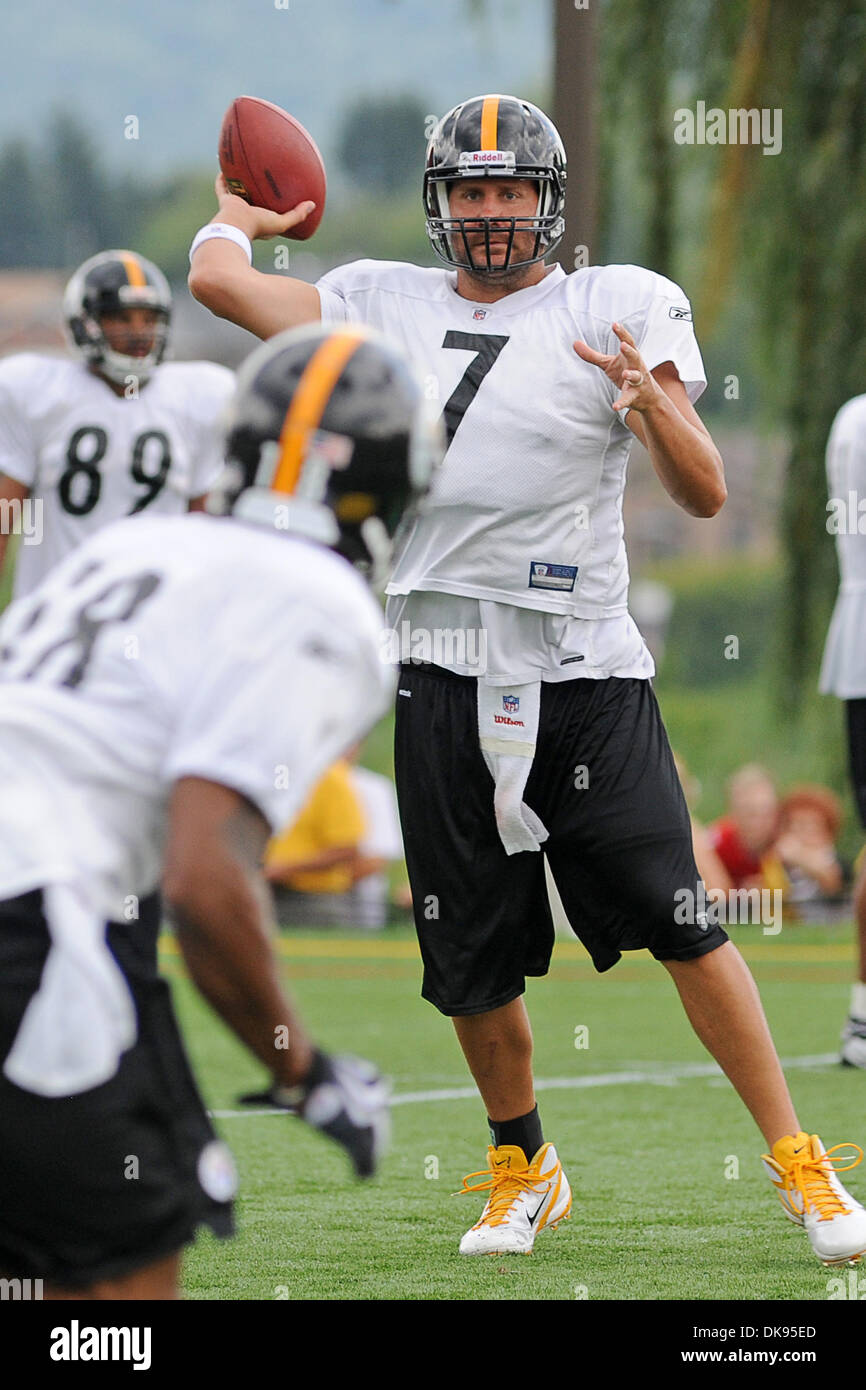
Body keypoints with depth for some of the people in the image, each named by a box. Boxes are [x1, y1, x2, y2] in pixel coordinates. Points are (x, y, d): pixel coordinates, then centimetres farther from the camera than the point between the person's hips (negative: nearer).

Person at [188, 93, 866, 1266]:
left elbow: (705, 495, -5)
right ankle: (522, 1168, 28)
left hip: (585, 673, -3)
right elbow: (218, 279, 6)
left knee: (682, 925, -8)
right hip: (447, 678, 3)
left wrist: (654, 398, -24)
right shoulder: (386, 308, 9)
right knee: (473, 958, 7)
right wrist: (239, 217, 26)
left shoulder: (617, 311, 0)